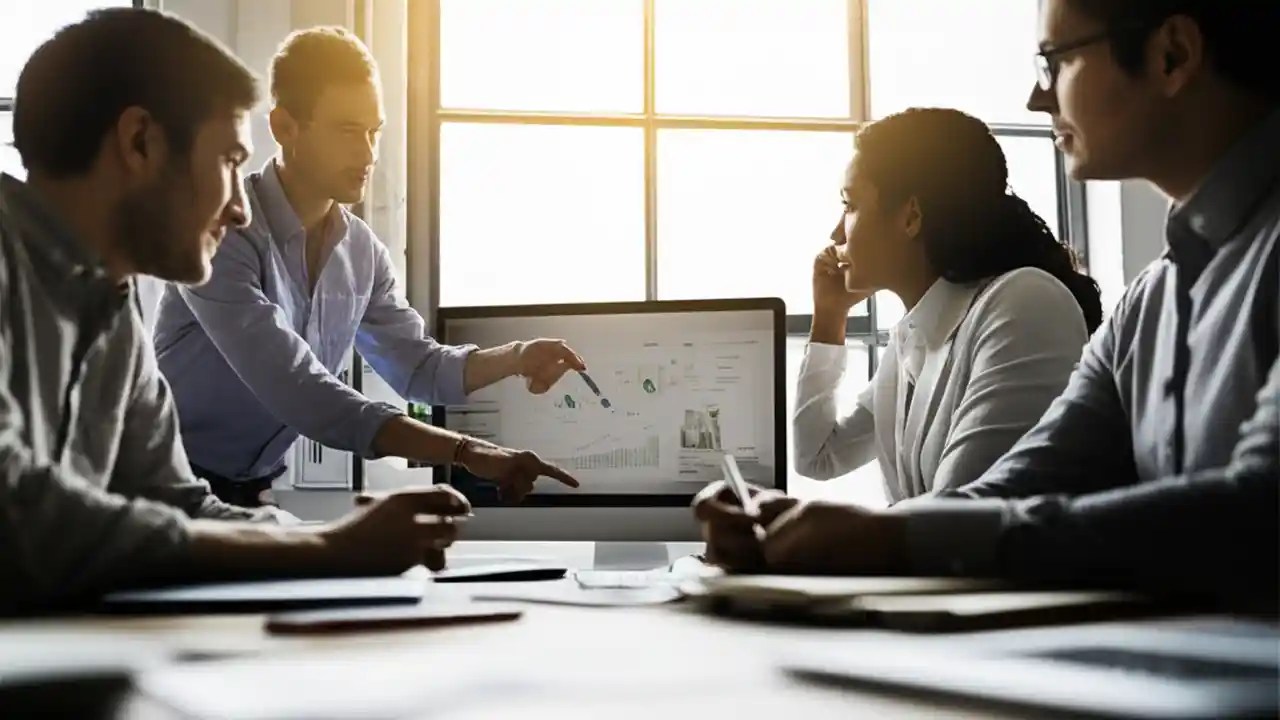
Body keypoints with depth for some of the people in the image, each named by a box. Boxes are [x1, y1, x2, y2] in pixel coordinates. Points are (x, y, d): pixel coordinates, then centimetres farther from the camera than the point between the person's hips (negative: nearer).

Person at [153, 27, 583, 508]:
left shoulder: (363, 252, 1)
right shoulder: (221, 230, -22)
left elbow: (416, 365, 9)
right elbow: (296, 392, -32)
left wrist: (514, 358, -11)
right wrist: (464, 452, -36)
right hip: (173, 484, -6)